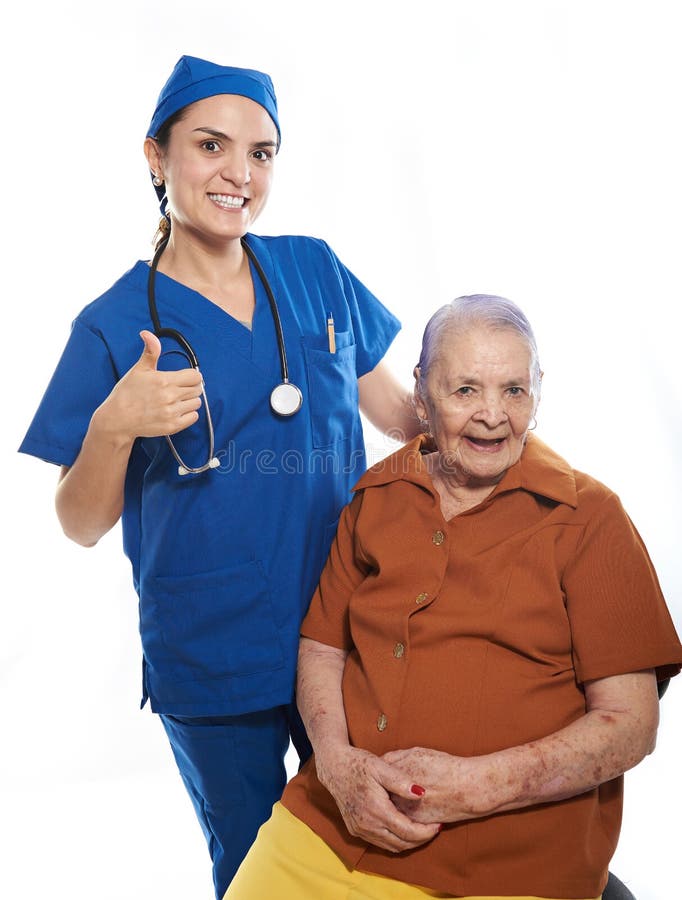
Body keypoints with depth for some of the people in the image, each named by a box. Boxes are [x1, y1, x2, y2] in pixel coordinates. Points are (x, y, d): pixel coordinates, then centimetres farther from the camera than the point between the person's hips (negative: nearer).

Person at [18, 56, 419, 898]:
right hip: (212, 662, -2)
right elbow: (81, 525, -6)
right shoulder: (114, 326, -8)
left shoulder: (316, 271, 0)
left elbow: (387, 400, 10)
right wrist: (113, 427, -25)